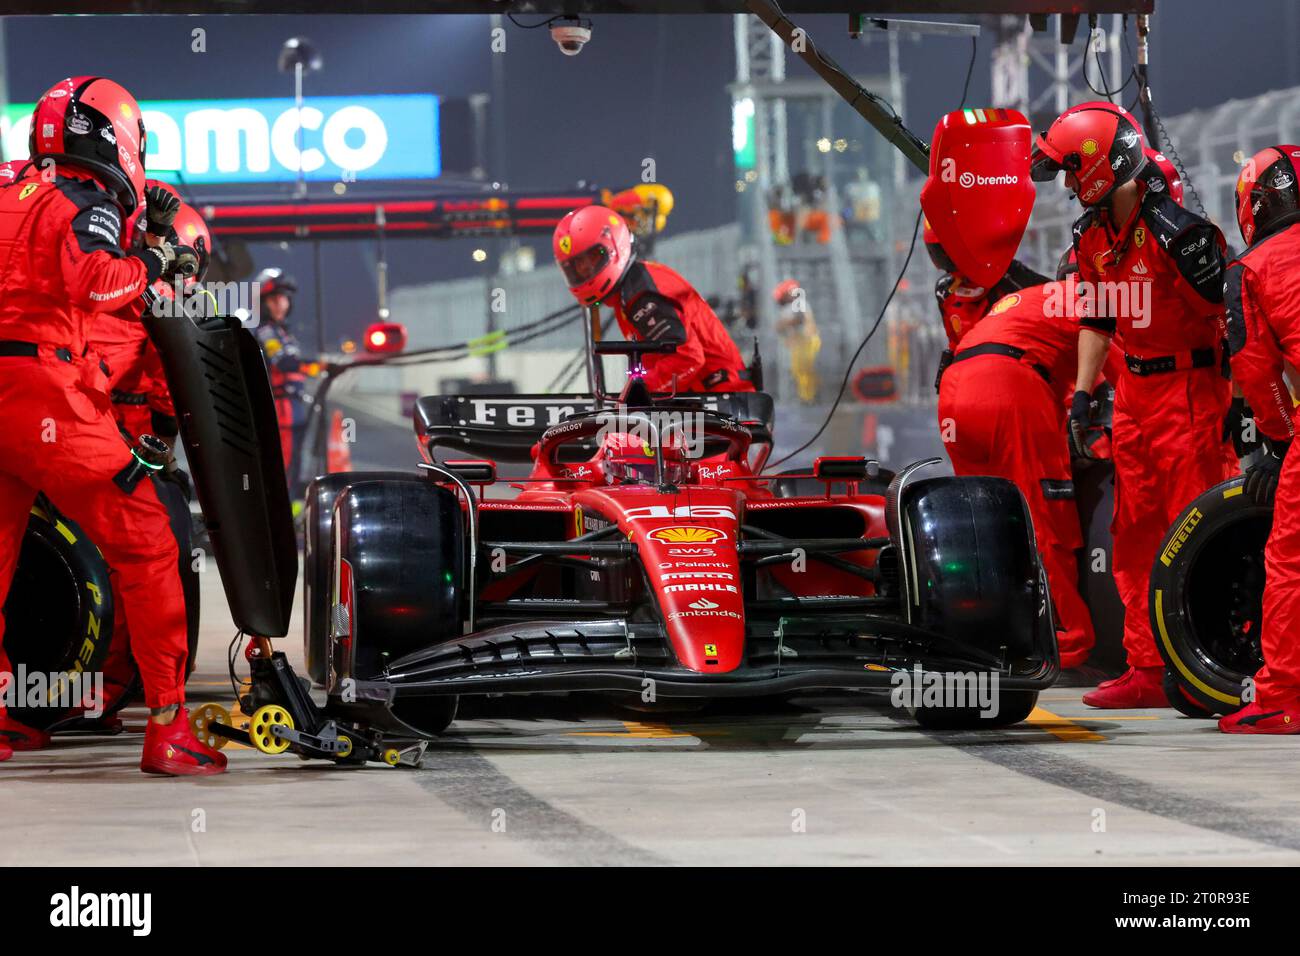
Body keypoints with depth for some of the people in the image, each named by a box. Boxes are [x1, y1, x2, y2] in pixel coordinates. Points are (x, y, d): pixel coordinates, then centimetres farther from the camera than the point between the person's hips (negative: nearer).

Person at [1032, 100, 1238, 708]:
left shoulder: (1174, 229, -19)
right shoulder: (1092, 235, 8)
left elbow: (1230, 310, -16)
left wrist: (1240, 398, -16)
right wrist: (1081, 395, 15)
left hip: (1189, 385, -9)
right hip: (1133, 390, 9)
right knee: (1134, 536, 9)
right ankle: (1148, 672, 14)